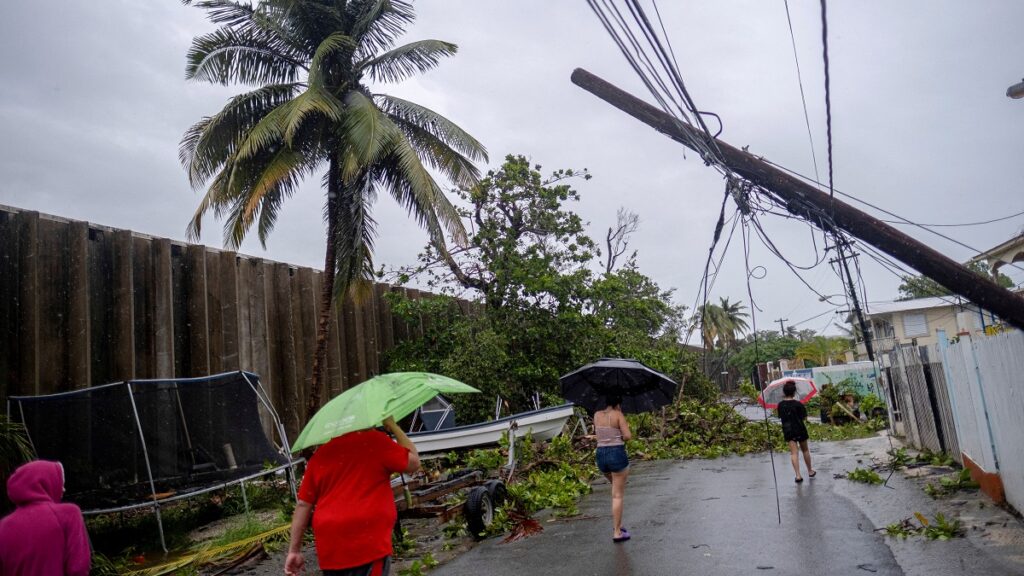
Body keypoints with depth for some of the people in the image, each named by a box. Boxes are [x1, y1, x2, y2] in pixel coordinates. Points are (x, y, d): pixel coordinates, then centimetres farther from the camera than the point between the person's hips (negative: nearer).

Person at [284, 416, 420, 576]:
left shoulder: (320, 455, 10)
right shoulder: (374, 440, -6)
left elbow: (303, 504, 10)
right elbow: (413, 462, 0)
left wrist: (294, 550, 15)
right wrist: (392, 425, 7)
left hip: (330, 549, 6)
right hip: (368, 544, -6)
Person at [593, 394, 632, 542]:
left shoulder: (597, 415, 7)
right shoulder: (618, 415, -8)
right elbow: (628, 436, -14)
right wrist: (620, 437, 5)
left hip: (601, 455, 6)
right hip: (617, 454, -6)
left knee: (616, 489, 27)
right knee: (618, 495, 1)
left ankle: (617, 523, 26)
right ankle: (617, 532, 3)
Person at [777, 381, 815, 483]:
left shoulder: (781, 405, -6)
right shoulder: (798, 404, -15)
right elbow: (804, 417, -9)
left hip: (788, 431, 1)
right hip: (800, 429, -1)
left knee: (793, 453, 1)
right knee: (805, 450, 18)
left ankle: (798, 475, -7)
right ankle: (810, 471, 32)